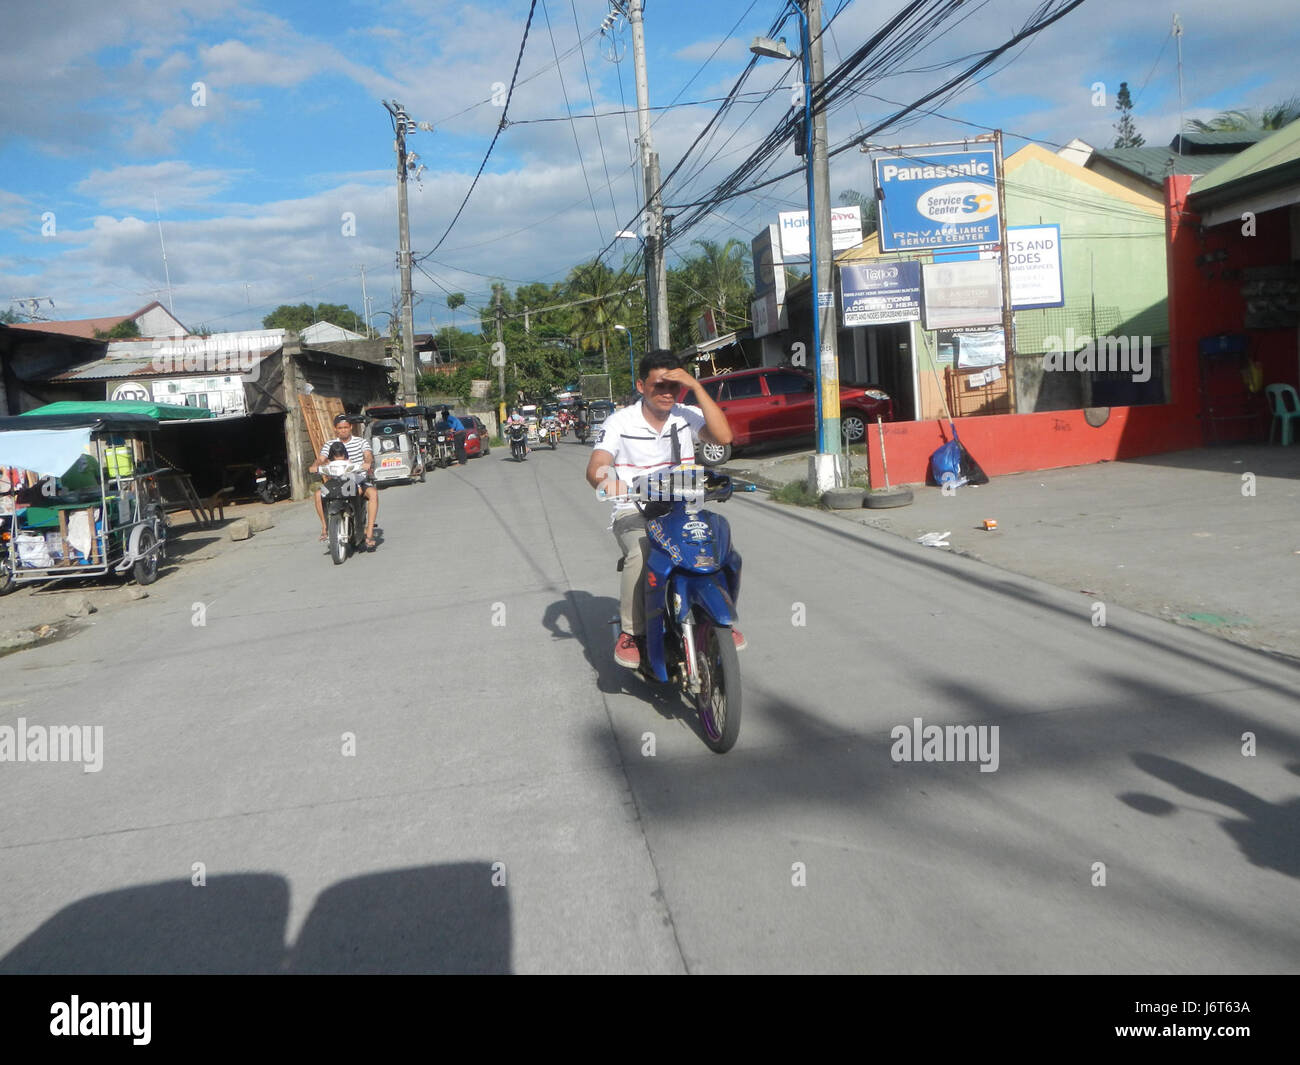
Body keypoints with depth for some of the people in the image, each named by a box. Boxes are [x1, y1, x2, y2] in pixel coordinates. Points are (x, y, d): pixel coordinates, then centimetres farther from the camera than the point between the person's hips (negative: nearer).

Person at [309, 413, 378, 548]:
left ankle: (369, 532, -32)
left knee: (373, 492, -32)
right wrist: (314, 466, -29)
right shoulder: (329, 444, 10)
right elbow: (321, 458, -5)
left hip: (359, 479, -2)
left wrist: (368, 462, -37)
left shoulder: (361, 441, 5)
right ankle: (325, 527, -8)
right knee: (317, 494, -21)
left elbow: (368, 455, -12)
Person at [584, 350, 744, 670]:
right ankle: (631, 631, -14)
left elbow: (723, 436, -14)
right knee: (640, 555, -35)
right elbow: (595, 467, -13)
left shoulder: (688, 416, 4)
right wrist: (606, 479, -39)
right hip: (634, 514, -2)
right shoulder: (619, 422, -1)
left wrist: (696, 386, -16)